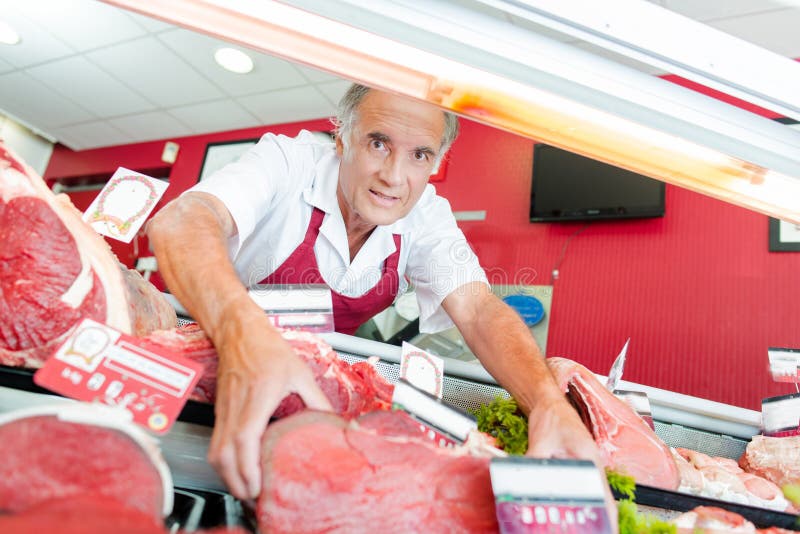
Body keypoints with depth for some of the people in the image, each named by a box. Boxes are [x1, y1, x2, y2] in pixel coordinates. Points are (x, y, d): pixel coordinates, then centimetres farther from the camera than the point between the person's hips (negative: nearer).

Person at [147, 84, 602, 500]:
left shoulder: (427, 216, -12)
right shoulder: (289, 160, -24)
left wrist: (550, 404, -42)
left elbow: (479, 310, -22)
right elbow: (180, 222, -40)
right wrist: (242, 329, -61)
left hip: (318, 386, 3)